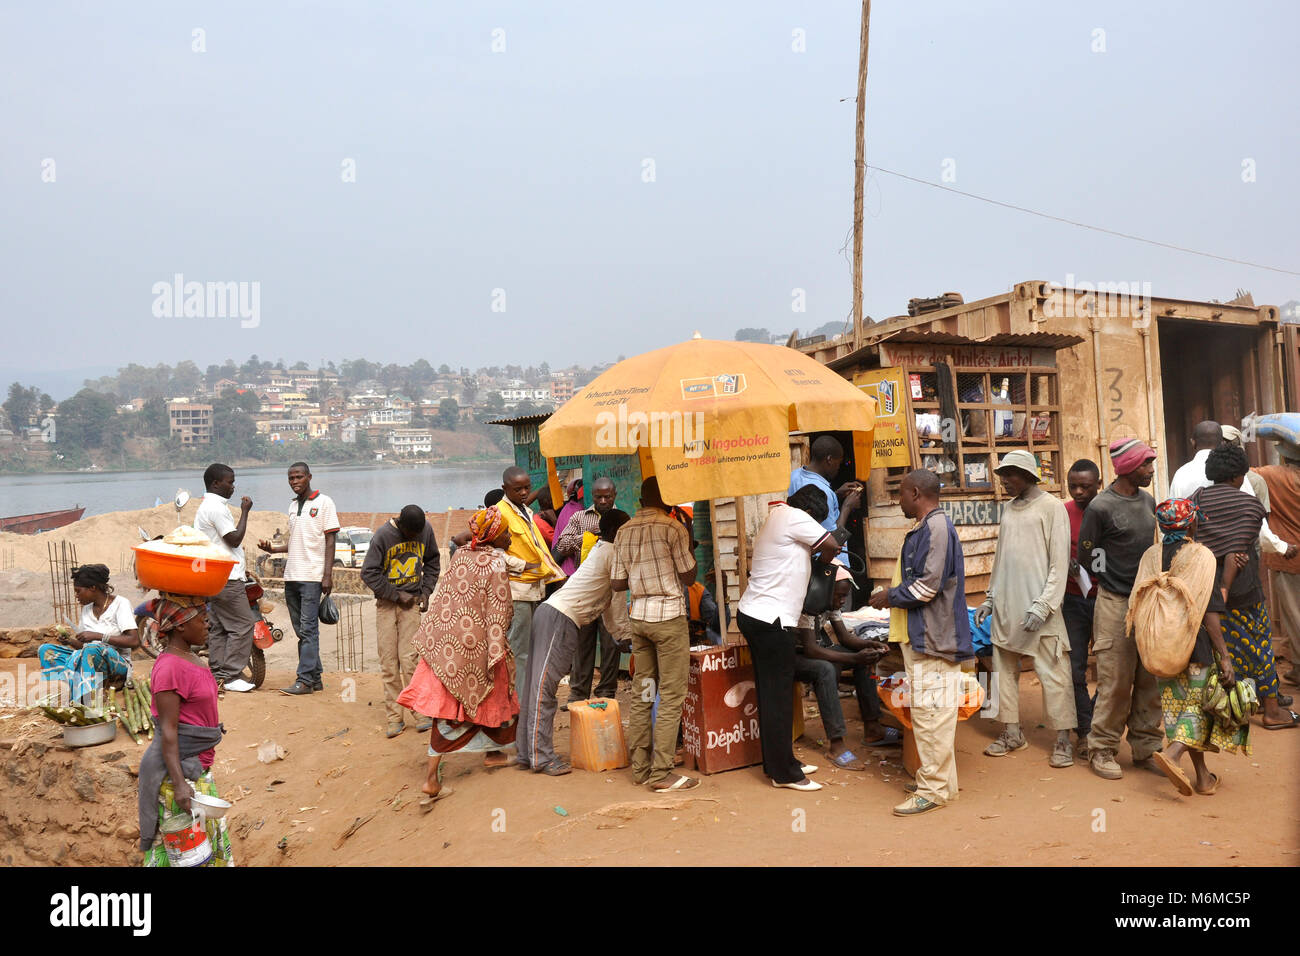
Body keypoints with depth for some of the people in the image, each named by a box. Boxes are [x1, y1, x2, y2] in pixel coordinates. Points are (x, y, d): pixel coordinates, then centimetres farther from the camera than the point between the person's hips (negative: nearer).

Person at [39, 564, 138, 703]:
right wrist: (71, 640, -4)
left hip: (118, 663, -7)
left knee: (92, 649, -37)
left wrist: (98, 636, -19)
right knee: (45, 649, -8)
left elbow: (134, 641, -18)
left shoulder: (120, 604, -6)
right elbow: (84, 645, 16)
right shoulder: (87, 608, 16)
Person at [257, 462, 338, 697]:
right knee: (301, 630, 9)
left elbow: (330, 541, -7)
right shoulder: (293, 505, 18)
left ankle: (305, 680, -9)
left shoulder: (323, 502, -3)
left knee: (308, 629, -9)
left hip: (312, 576, -8)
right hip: (291, 576, 8)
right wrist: (273, 549, 8)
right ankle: (315, 678, 16)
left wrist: (328, 575, -14)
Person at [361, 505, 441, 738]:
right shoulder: (383, 535, -10)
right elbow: (369, 573, -10)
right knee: (388, 662, -1)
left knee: (409, 659, -8)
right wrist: (397, 595, -10)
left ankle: (420, 713, 2)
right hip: (386, 604, 0)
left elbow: (432, 561, 14)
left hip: (412, 603, 1)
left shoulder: (425, 530, -1)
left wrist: (426, 592, 4)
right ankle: (395, 717, 6)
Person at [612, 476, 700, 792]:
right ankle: (661, 773, -2)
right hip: (668, 615, -6)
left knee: (642, 693, 11)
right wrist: (689, 546, 9)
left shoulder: (624, 532, 9)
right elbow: (689, 577, -5)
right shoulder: (672, 527, -8)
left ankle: (640, 766, 16)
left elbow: (618, 583, 8)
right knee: (671, 696, -2)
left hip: (637, 616, 6)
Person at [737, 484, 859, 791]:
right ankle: (783, 773, 6)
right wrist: (847, 507, 5)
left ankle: (779, 762, 26)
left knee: (771, 694, 16)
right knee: (778, 697, -2)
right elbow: (832, 545, -9)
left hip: (752, 614, 10)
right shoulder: (793, 517, -12)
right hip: (770, 620, -10)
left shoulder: (774, 519, 19)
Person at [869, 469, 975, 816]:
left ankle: (934, 790, 1)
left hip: (932, 640, -11)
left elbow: (927, 586, -21)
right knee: (926, 712, 17)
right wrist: (892, 594, 11)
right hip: (919, 637, 11)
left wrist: (891, 596, -9)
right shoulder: (924, 527, 17)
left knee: (930, 713, -5)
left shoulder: (936, 527, -16)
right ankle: (933, 777, 27)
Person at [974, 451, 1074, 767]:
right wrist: (990, 597, 14)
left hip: (1037, 606, -7)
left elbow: (1059, 562, -9)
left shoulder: (1051, 507, -5)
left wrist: (1042, 606, -15)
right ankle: (1012, 733, 19)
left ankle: (1063, 739, 6)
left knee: (1052, 673, -3)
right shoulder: (1008, 508, 14)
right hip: (1005, 605, 7)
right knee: (1004, 668, 9)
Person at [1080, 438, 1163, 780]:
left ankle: (1146, 748, 20)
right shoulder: (1101, 507, -11)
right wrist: (1114, 582, 3)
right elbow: (1086, 557, -4)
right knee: (1115, 682, -3)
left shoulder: (1148, 501, 10)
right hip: (1116, 602, -6)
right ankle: (1102, 750, 9)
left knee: (1150, 681, 9)